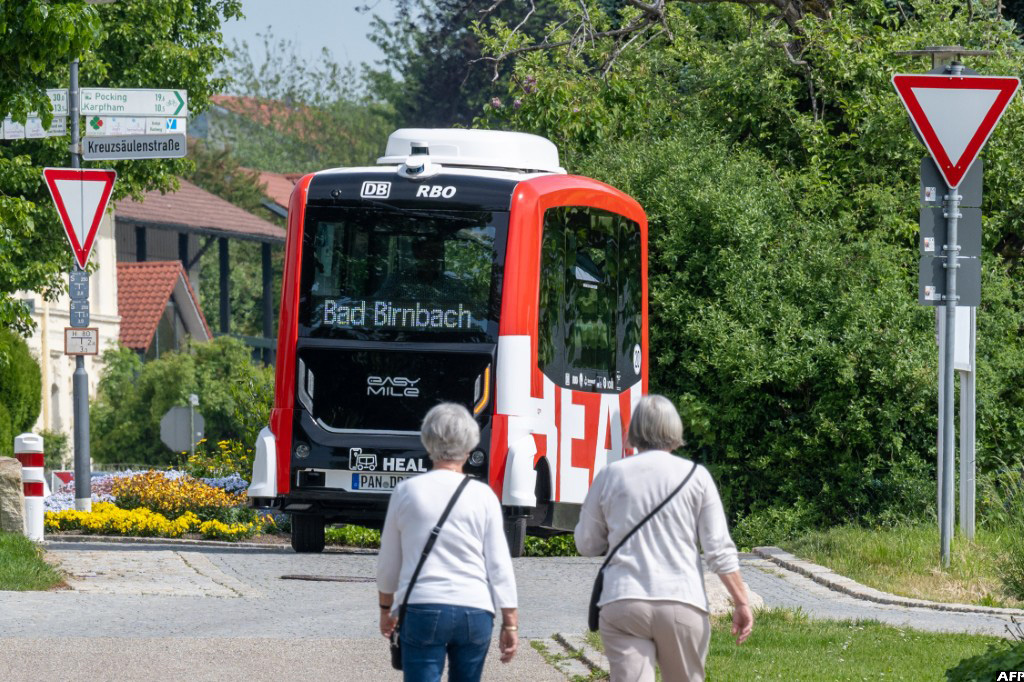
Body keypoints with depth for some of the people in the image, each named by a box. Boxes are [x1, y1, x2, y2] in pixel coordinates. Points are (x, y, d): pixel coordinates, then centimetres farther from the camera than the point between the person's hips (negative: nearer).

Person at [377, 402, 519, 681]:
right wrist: (510, 623, 6)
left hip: (421, 609, -1)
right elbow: (499, 565, 1)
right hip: (474, 611, 1)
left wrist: (386, 607, 25)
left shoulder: (407, 492, 1)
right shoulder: (483, 496, 1)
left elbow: (388, 563, 10)